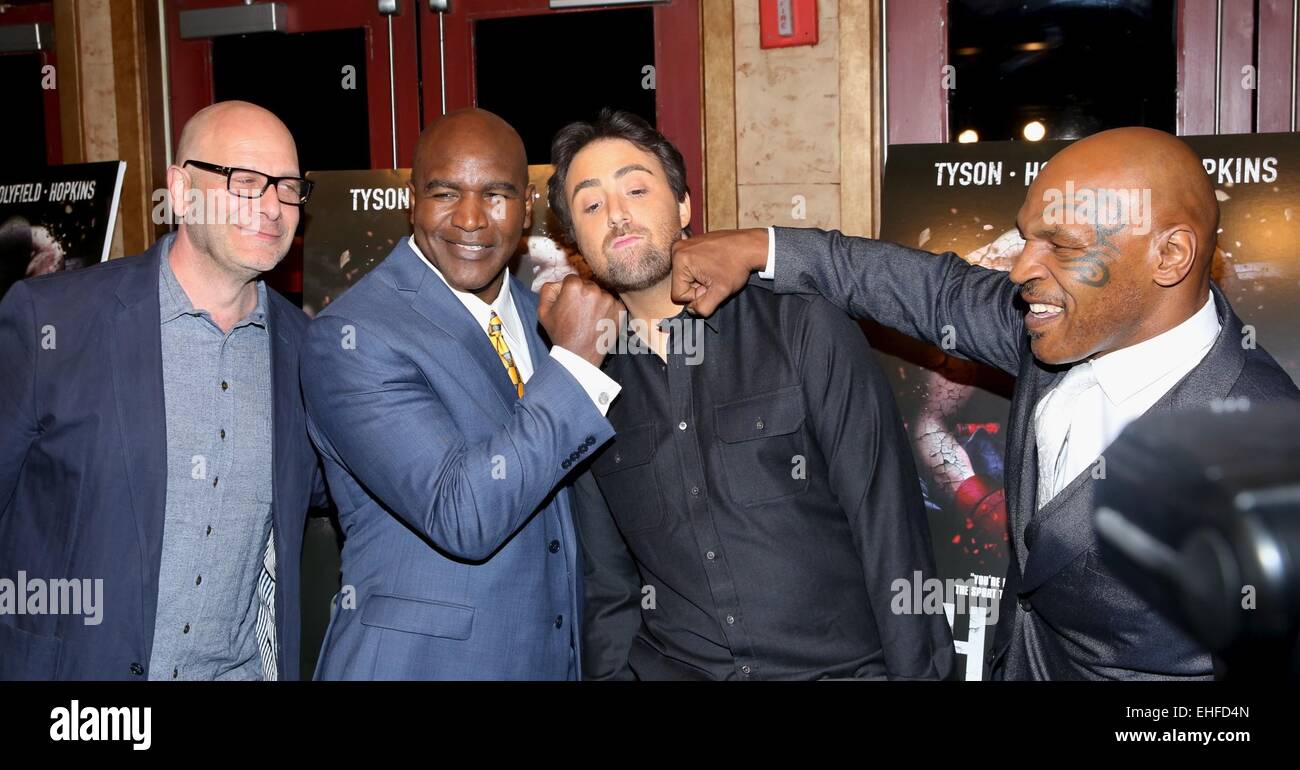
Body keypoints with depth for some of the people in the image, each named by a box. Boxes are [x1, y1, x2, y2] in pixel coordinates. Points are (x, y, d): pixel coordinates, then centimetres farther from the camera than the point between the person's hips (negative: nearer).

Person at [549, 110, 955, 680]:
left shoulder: (805, 327, -10)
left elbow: (888, 522, -9)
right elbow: (607, 584, 9)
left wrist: (919, 669, -11)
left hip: (838, 663, -2)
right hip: (670, 665, 3)